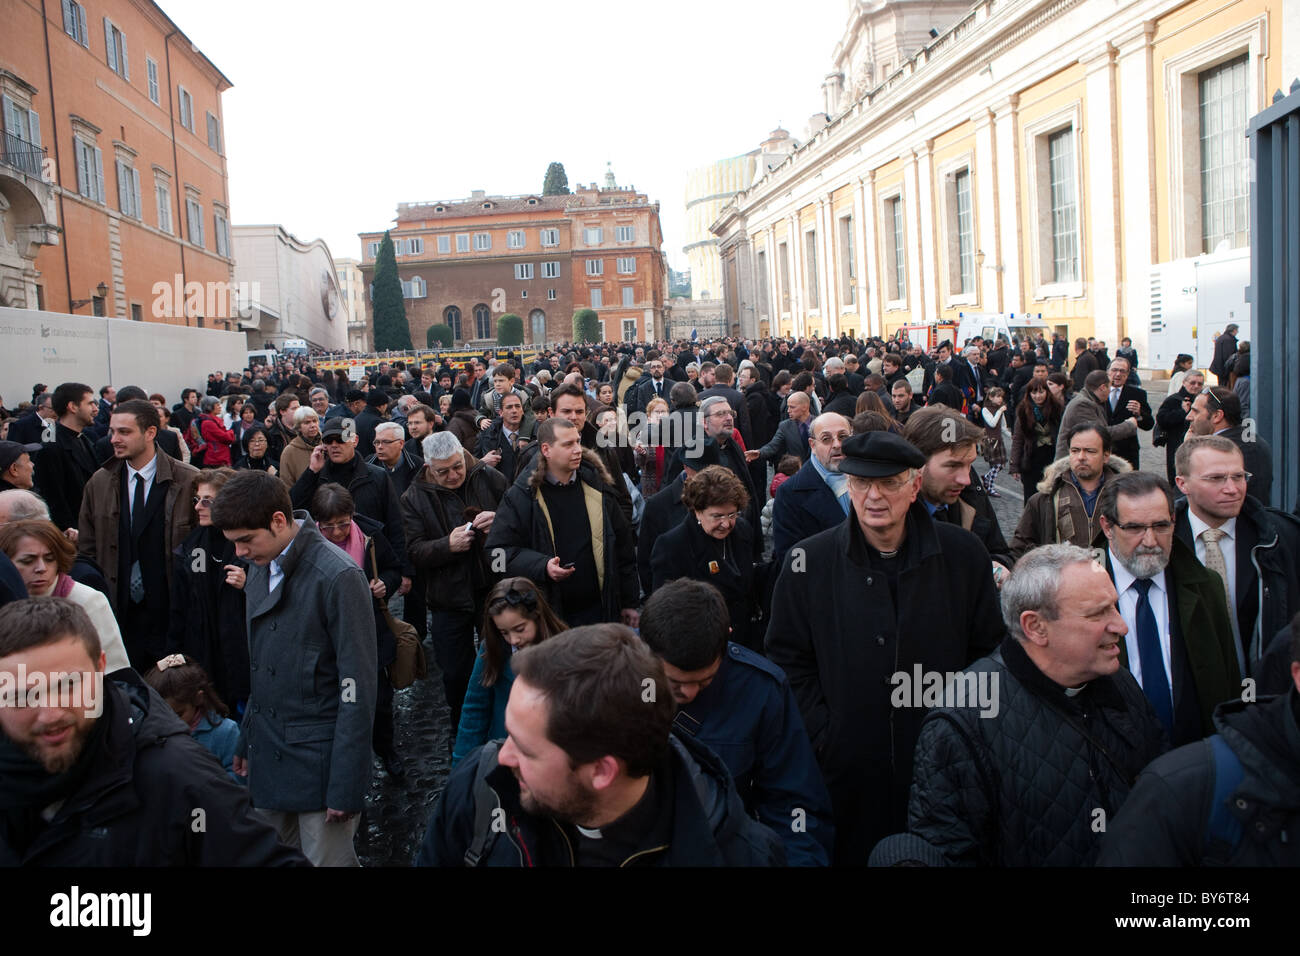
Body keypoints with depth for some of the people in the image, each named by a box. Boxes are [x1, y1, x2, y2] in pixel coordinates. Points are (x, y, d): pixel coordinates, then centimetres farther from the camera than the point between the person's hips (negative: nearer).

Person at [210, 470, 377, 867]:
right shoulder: (260, 567, 5)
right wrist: (247, 742, 13)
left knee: (325, 859, 1)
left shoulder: (338, 577, -18)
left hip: (319, 761, -7)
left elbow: (358, 689, -16)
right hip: (269, 759, 7)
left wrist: (345, 786, -15)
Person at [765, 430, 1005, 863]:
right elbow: (789, 660, 0)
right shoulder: (809, 560, -6)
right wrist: (822, 738, -7)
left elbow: (988, 648, 5)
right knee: (851, 853, 13)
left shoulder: (963, 553, -3)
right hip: (847, 767, -1)